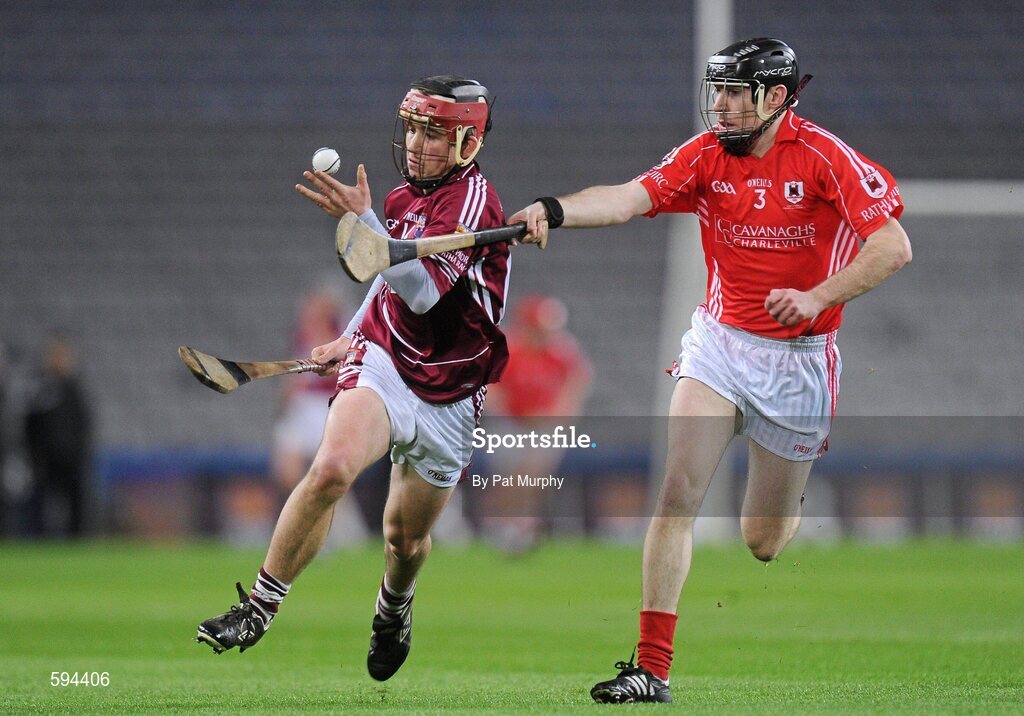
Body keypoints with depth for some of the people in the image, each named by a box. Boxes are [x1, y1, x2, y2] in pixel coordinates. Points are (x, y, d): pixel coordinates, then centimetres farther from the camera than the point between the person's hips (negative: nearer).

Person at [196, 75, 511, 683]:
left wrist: (362, 220, -38)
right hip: (382, 361, 3)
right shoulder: (407, 197, 4)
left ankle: (395, 608, 48)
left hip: (447, 398, -3)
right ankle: (260, 606, -19)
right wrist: (353, 336, 19)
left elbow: (423, 291, -31)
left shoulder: (473, 200, -17)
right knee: (332, 468, -27)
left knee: (406, 540, 12)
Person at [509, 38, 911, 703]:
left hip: (799, 357, -2)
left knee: (762, 542, 7)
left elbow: (894, 248, -17)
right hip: (719, 344, 2)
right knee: (678, 493, -16)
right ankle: (652, 668, -13)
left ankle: (806, 513, 46)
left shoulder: (824, 157, -13)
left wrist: (817, 297, -26)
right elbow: (628, 198, -20)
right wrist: (556, 210, -38)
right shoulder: (706, 155, -5)